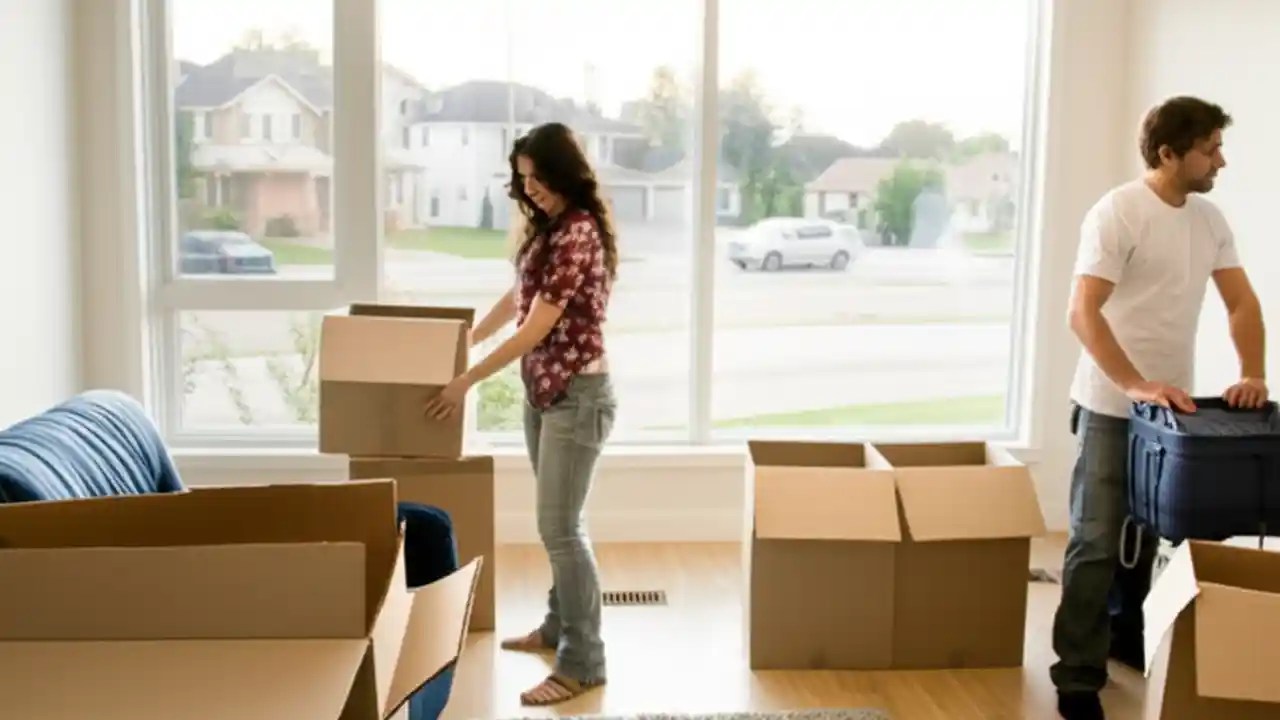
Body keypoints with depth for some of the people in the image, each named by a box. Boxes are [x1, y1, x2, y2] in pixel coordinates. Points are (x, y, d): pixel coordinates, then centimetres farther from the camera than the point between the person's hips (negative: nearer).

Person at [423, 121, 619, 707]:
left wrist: (467, 381, -18)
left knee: (559, 528, -7)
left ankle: (583, 662, 2)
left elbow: (535, 329, -22)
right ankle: (558, 626, 33)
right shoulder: (548, 228, 10)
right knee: (557, 522, 18)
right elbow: (519, 296, 24)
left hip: (577, 393, -9)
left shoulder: (579, 234, -20)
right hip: (542, 390, 9)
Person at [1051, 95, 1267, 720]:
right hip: (1112, 407, -7)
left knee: (1149, 534, 18)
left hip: (1174, 404, 7)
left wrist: (1252, 374, -5)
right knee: (1097, 542, -5)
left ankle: (1127, 637, 37)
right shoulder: (1117, 212, -15)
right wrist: (1136, 386, -28)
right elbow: (1082, 314, -22)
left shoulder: (1210, 219, 7)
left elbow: (1242, 302, 11)